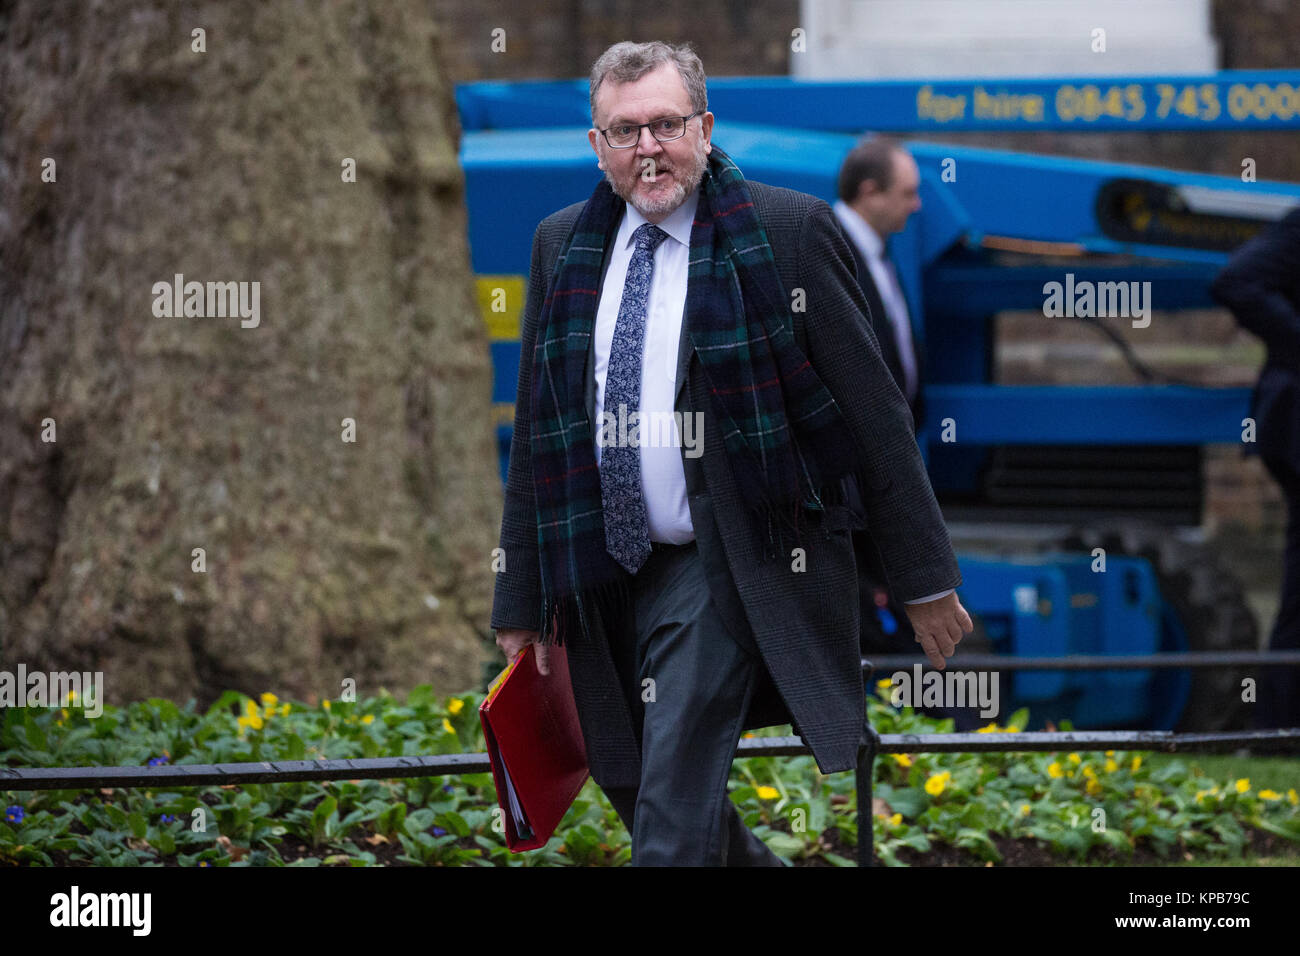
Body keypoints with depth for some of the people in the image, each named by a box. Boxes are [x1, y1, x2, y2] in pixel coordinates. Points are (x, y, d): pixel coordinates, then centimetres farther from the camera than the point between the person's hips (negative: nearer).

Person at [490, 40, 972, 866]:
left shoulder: (788, 232, -5)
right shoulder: (564, 248, 9)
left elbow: (876, 417, -4)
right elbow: (539, 435, 14)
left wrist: (927, 580, -4)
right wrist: (523, 603, 12)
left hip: (724, 571, -6)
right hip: (605, 574, 6)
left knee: (673, 816, -14)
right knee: (629, 784, 12)